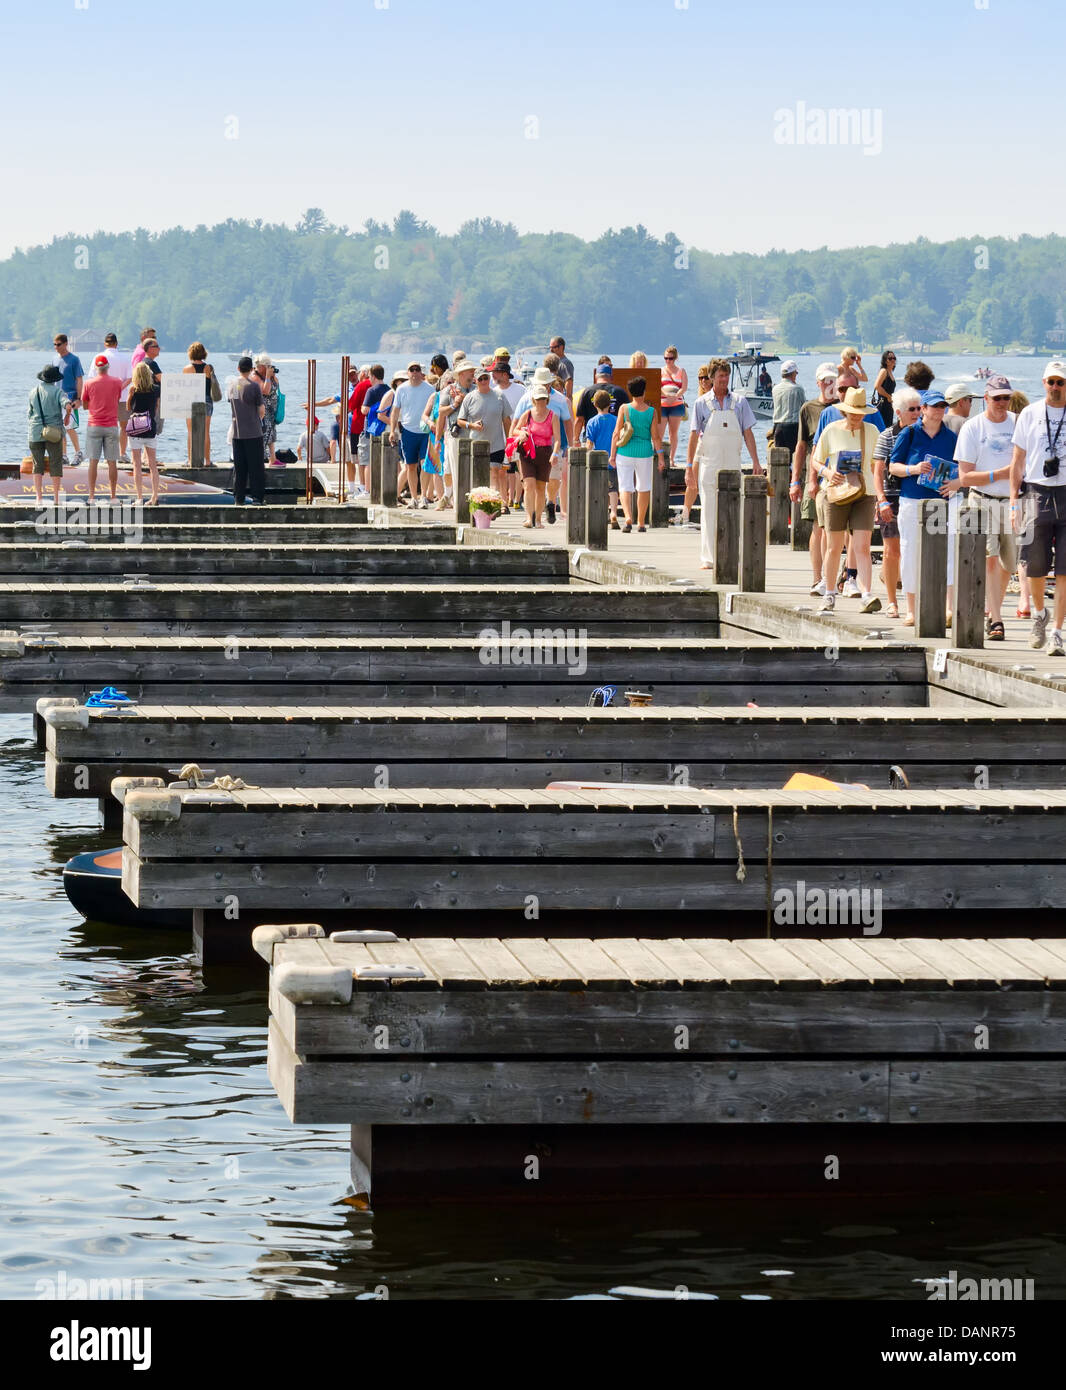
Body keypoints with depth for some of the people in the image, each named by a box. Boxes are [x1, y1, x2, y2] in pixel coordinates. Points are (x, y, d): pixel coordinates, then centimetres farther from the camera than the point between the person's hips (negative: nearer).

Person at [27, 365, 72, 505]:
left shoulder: (33, 392, 6)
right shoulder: (57, 391, -6)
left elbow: (30, 413, 12)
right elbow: (68, 406, -21)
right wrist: (66, 418, -2)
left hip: (36, 433, 3)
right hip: (54, 432, -3)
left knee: (37, 466, 8)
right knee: (55, 466, 5)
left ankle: (39, 497, 0)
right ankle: (56, 498, 4)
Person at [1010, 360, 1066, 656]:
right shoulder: (1029, 415, 8)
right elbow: (1017, 461, 11)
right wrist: (1014, 502, 4)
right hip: (1037, 495, 1)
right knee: (1035, 568, 4)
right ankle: (1039, 613, 33)